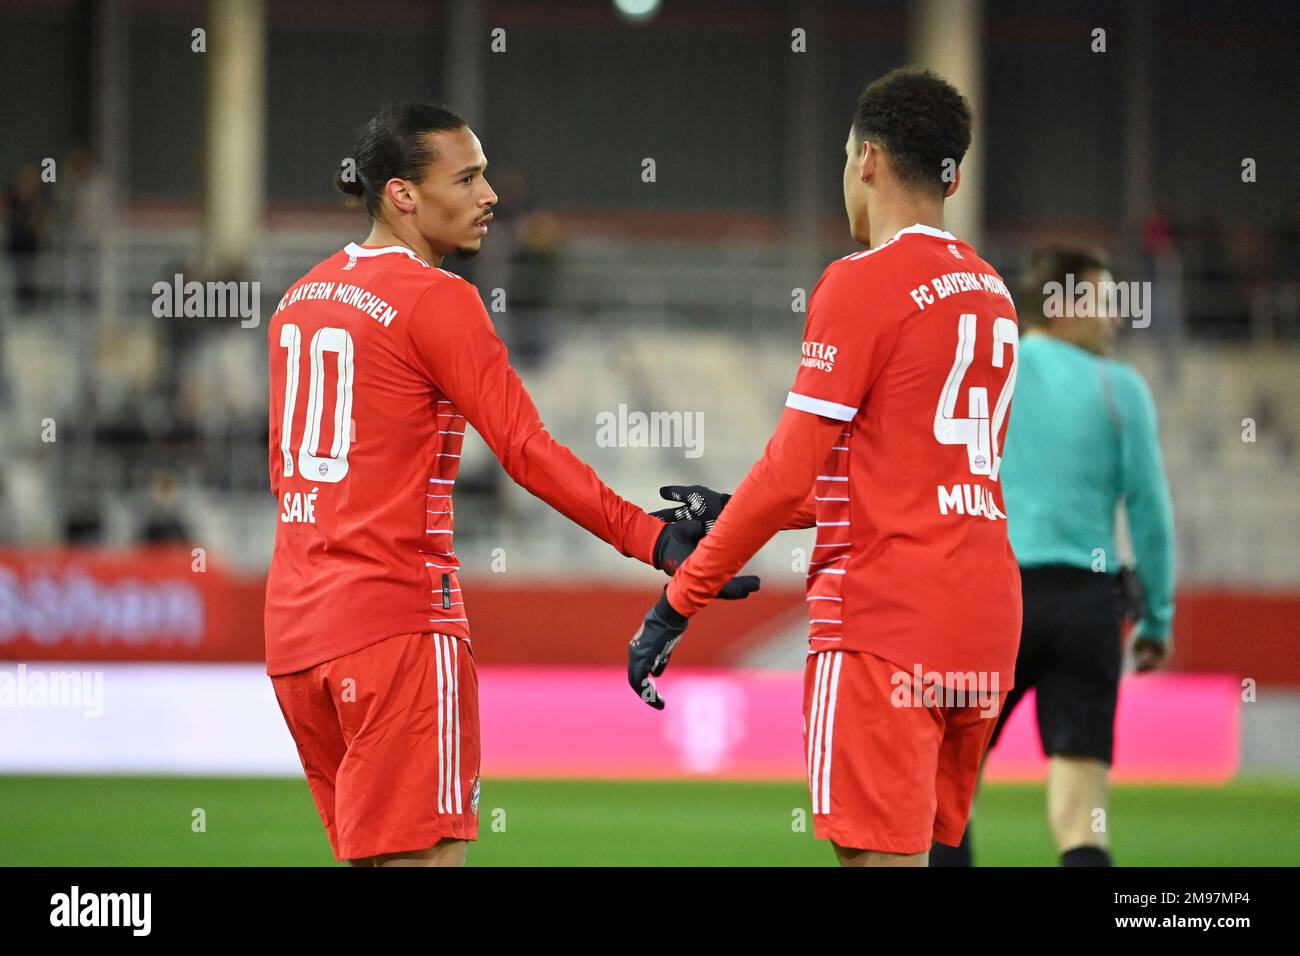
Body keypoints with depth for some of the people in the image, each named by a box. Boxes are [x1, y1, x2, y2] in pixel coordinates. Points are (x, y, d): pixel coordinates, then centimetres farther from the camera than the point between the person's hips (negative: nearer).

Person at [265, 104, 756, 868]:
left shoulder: (301, 300, 16)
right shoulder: (435, 298, -9)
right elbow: (528, 451, -15)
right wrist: (655, 541, -15)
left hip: (294, 626, 9)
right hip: (398, 623, -9)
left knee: (368, 854, 12)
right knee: (424, 853, -9)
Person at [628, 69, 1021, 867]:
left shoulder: (864, 283, -8)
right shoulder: (991, 293, 16)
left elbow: (792, 469, -12)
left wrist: (678, 601, -5)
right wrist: (737, 514, 26)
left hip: (887, 621, -8)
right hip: (987, 622, 8)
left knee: (880, 854, -10)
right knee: (922, 847, 13)